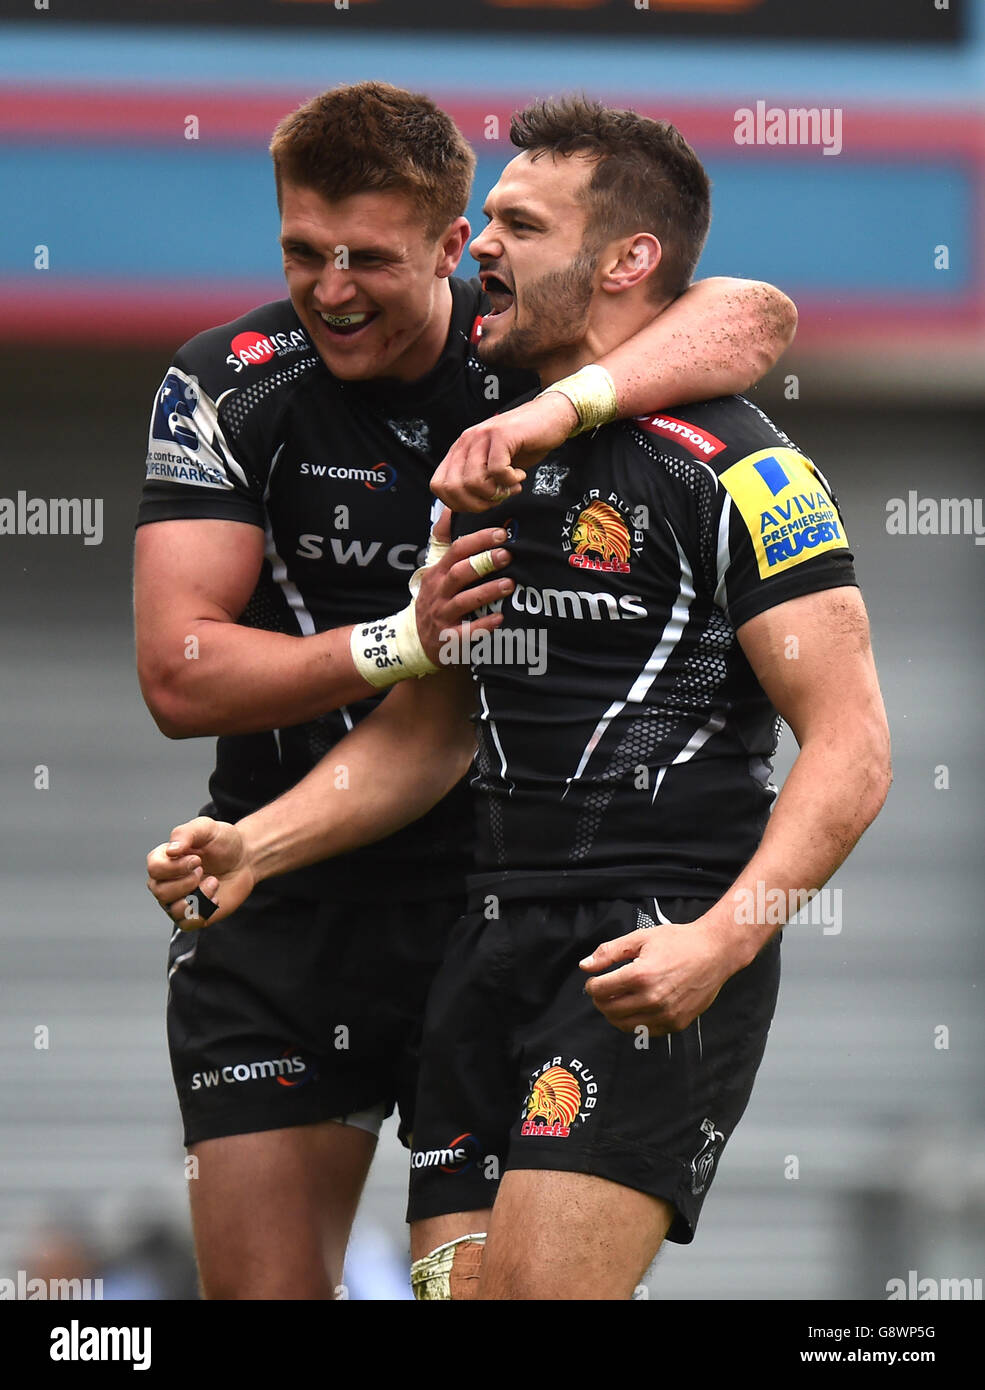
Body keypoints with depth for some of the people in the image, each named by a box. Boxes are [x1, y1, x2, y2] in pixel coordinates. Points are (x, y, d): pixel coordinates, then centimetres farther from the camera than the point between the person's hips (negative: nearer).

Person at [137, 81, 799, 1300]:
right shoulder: (226, 388, -5)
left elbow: (754, 316, -25)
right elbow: (178, 675, -11)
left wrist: (560, 409, -40)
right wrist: (400, 642, -25)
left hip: (501, 895, -1)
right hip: (282, 913, 1)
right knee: (259, 1282, -2)